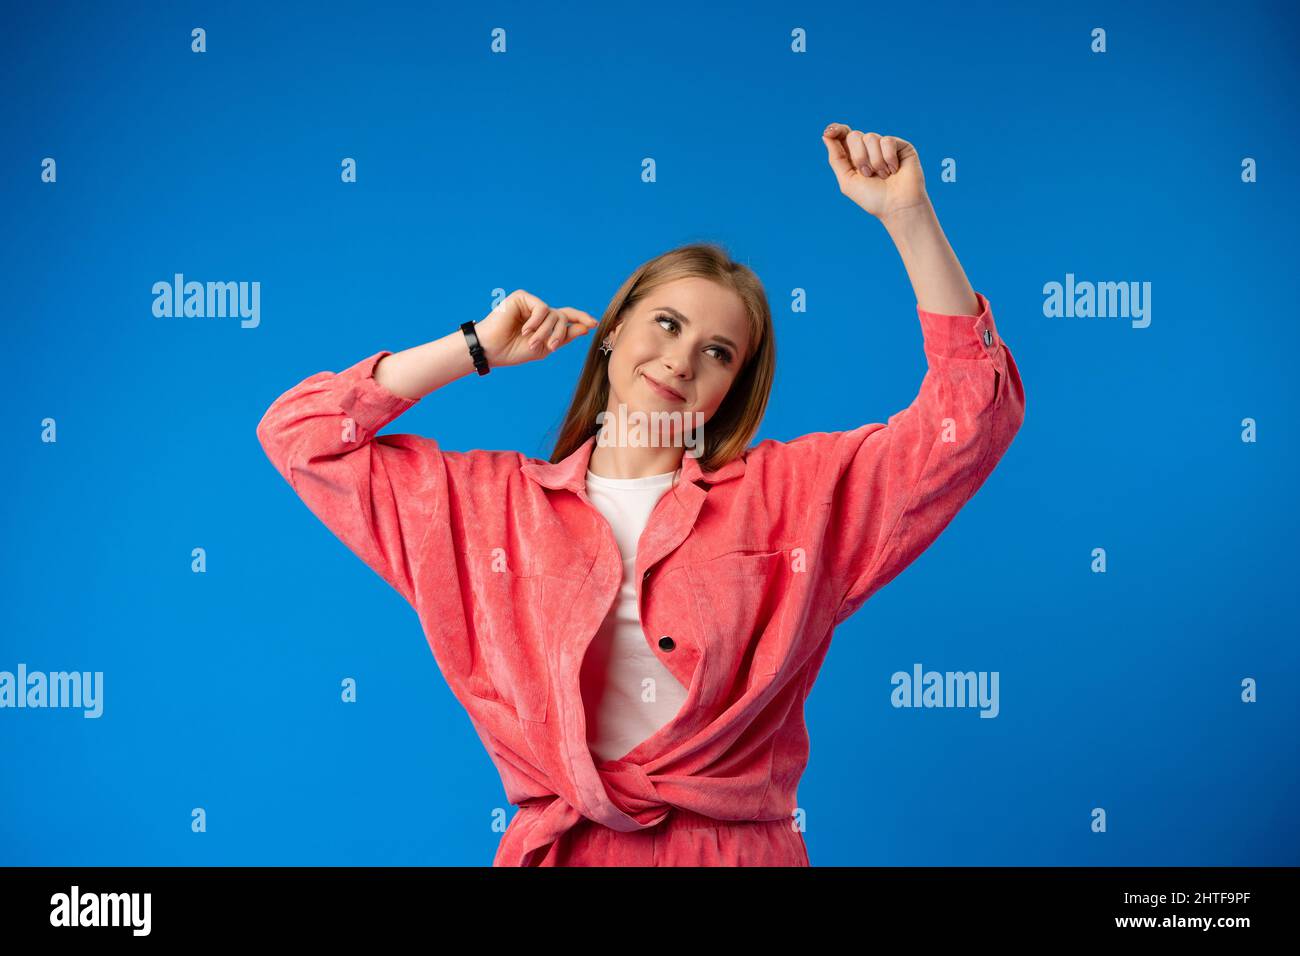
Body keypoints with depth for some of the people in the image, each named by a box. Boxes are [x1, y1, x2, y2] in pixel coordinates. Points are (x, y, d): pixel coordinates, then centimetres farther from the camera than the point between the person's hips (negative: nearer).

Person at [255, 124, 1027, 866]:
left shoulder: (794, 493, 8)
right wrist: (479, 348, 7)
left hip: (741, 848, 0)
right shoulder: (487, 500, 10)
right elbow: (300, 434, 9)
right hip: (555, 847, 0)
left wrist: (906, 212, -4)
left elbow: (972, 412, 3)